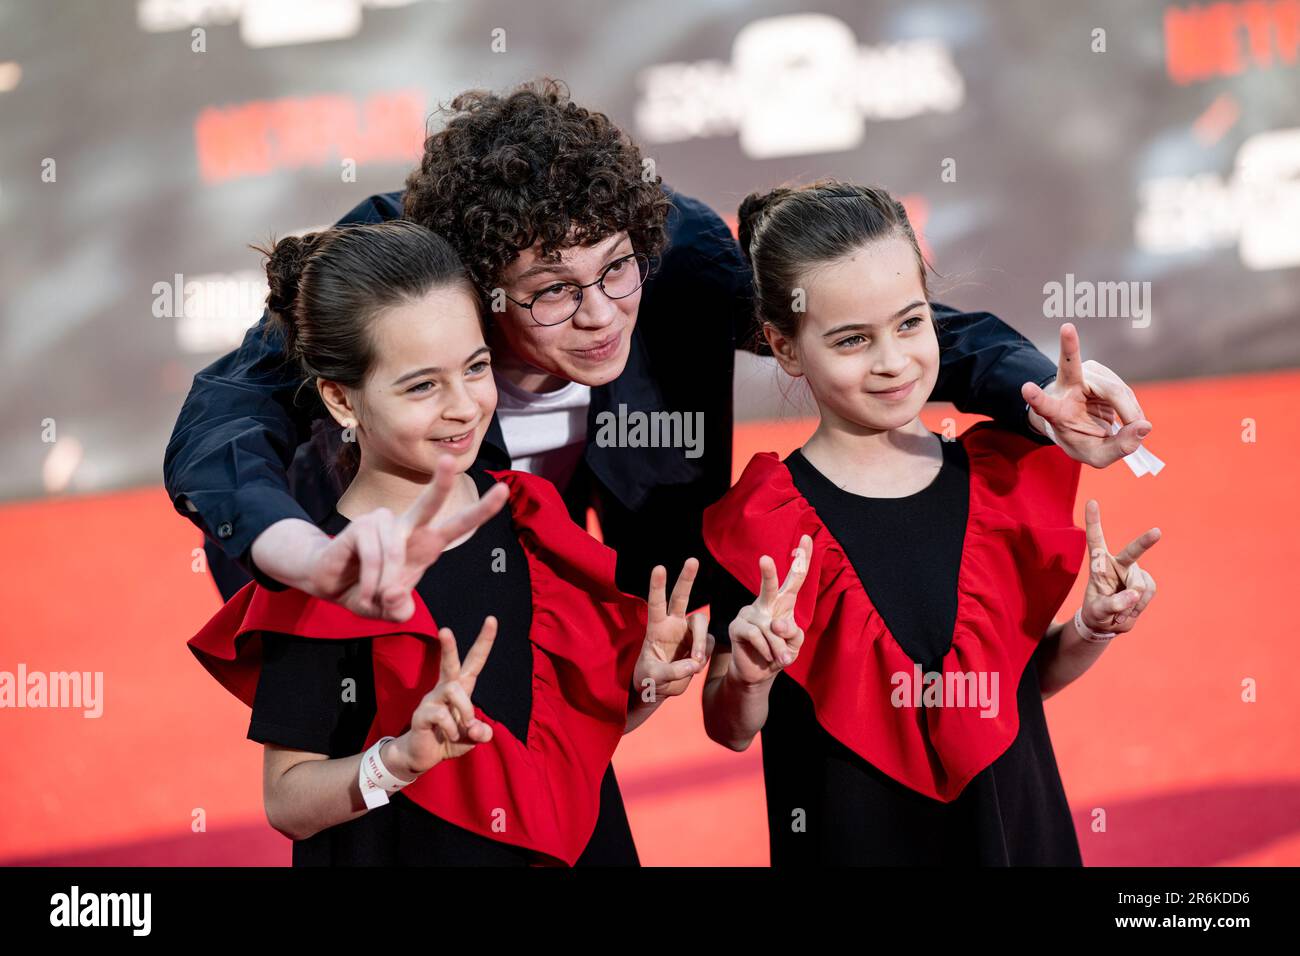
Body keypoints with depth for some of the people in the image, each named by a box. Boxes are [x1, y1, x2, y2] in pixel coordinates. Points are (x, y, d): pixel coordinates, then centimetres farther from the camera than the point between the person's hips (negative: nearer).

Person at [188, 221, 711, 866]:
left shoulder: (526, 516, -3)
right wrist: (403, 757, -30)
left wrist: (646, 682, -12)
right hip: (404, 851, -4)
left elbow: (584, 721, 6)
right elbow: (287, 802, -16)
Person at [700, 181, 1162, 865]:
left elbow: (1027, 675, 8)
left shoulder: (1002, 477, -3)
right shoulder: (766, 526, -13)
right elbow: (731, 730, -5)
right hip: (850, 841, -3)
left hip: (1017, 830, 3)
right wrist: (749, 679, -24)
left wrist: (1092, 629, -9)